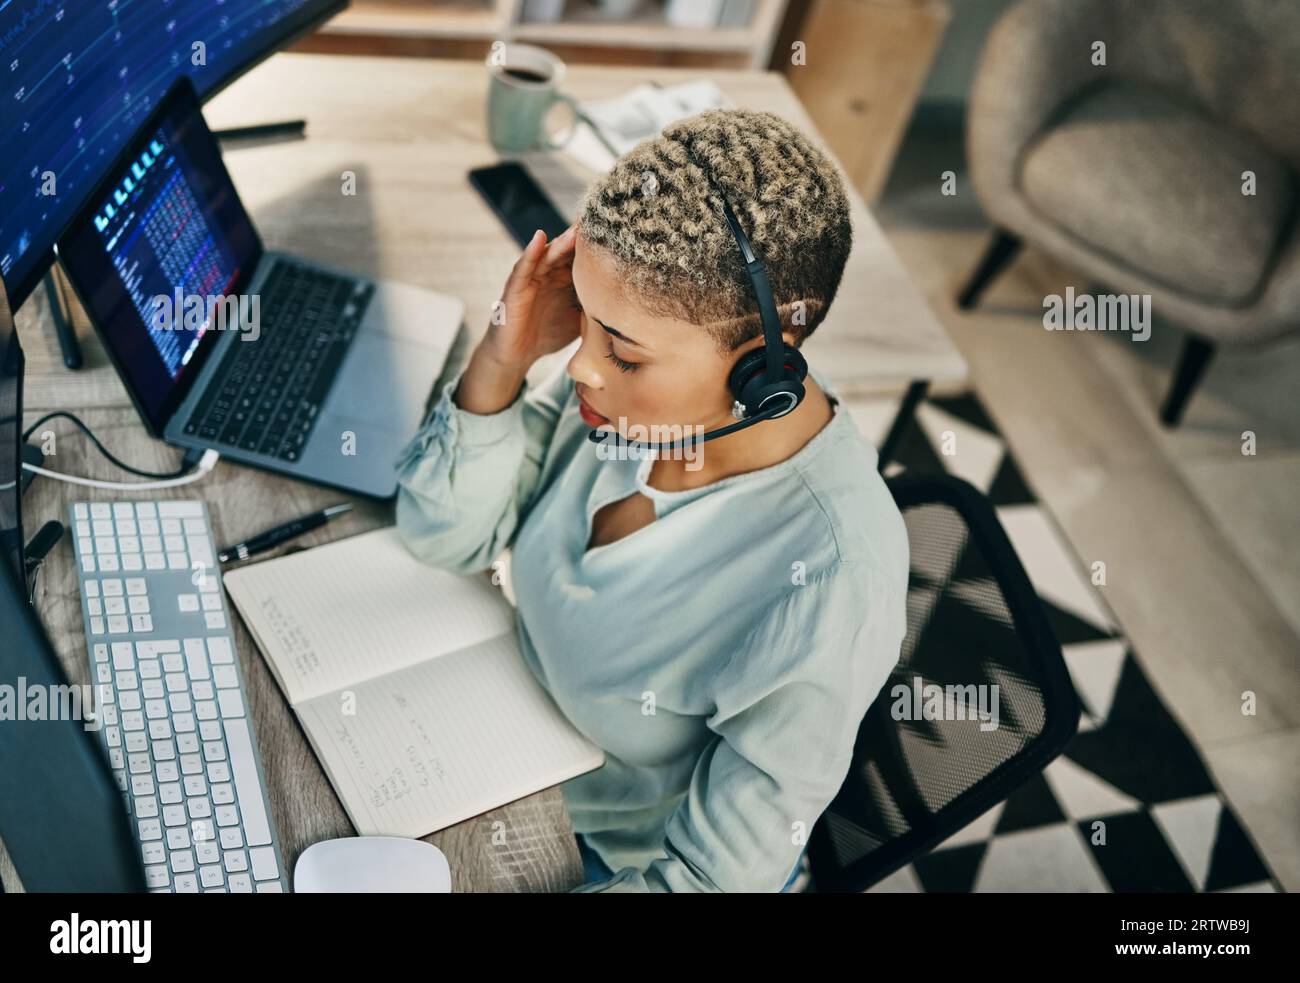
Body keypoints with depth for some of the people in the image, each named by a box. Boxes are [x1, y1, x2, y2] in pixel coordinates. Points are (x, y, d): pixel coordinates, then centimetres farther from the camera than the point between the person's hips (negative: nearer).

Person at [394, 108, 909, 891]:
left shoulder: (824, 597, -36)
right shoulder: (640, 380, -21)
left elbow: (713, 874, -24)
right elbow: (445, 536, -9)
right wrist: (503, 357, -27)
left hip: (619, 856, -4)